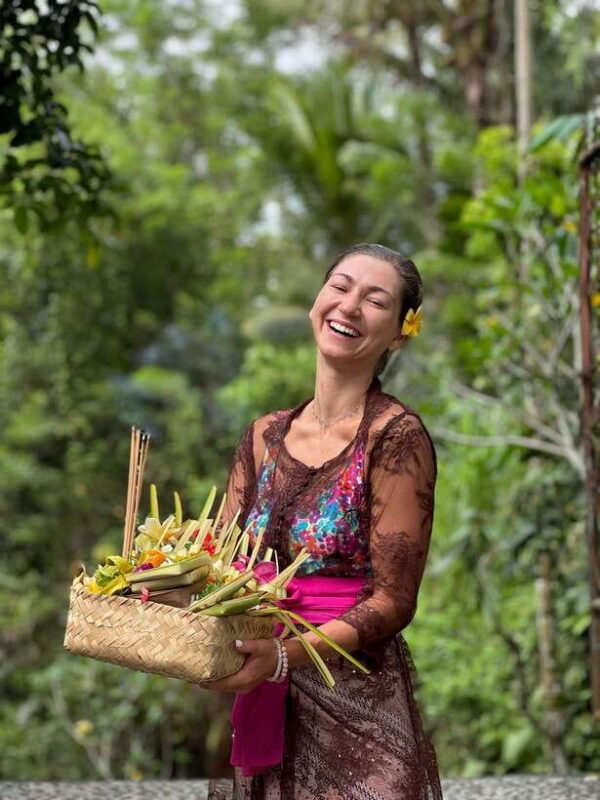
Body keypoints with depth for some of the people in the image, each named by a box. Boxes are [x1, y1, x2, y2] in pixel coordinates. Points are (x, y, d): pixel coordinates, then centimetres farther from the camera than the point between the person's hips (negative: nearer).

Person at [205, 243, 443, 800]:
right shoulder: (264, 436, 6)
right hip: (264, 711, 5)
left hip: (357, 713, -5)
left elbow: (393, 603, -13)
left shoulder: (396, 435, -11)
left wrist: (283, 656, -25)